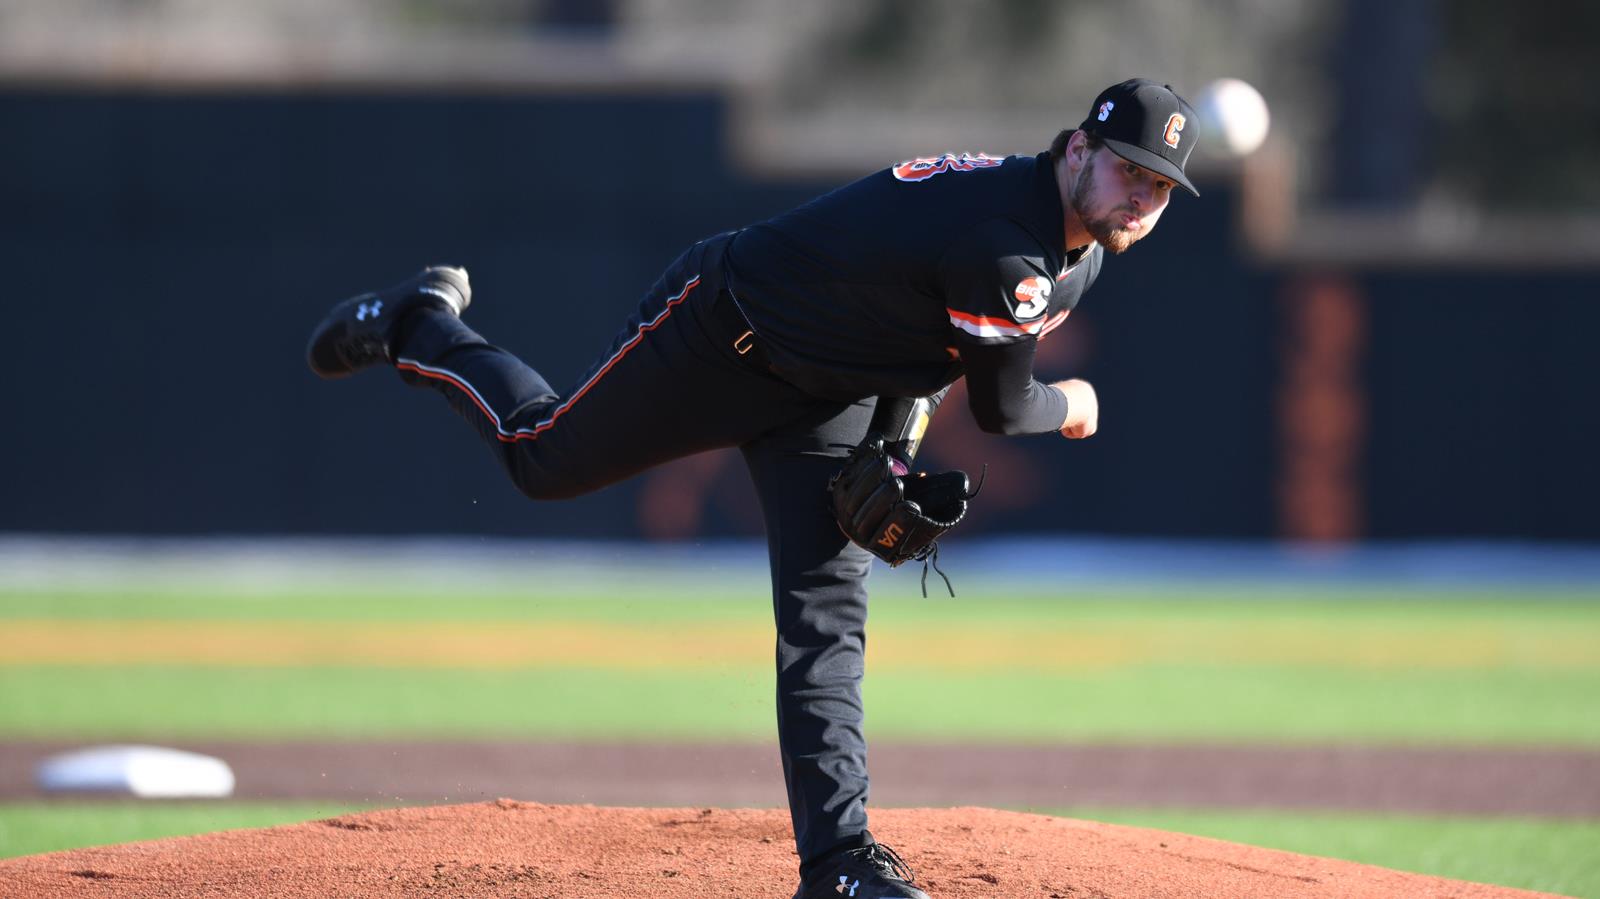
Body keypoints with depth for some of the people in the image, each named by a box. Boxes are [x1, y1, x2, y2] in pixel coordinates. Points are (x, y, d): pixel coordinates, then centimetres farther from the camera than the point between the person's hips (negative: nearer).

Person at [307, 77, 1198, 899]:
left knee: (827, 622, -3)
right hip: (723, 336, -7)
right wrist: (1070, 408, 1)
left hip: (837, 390, 7)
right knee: (544, 454, 9)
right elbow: (1002, 408, -20)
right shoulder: (1002, 253, -35)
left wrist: (898, 442, -3)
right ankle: (424, 326, 36)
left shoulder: (1082, 253, -5)